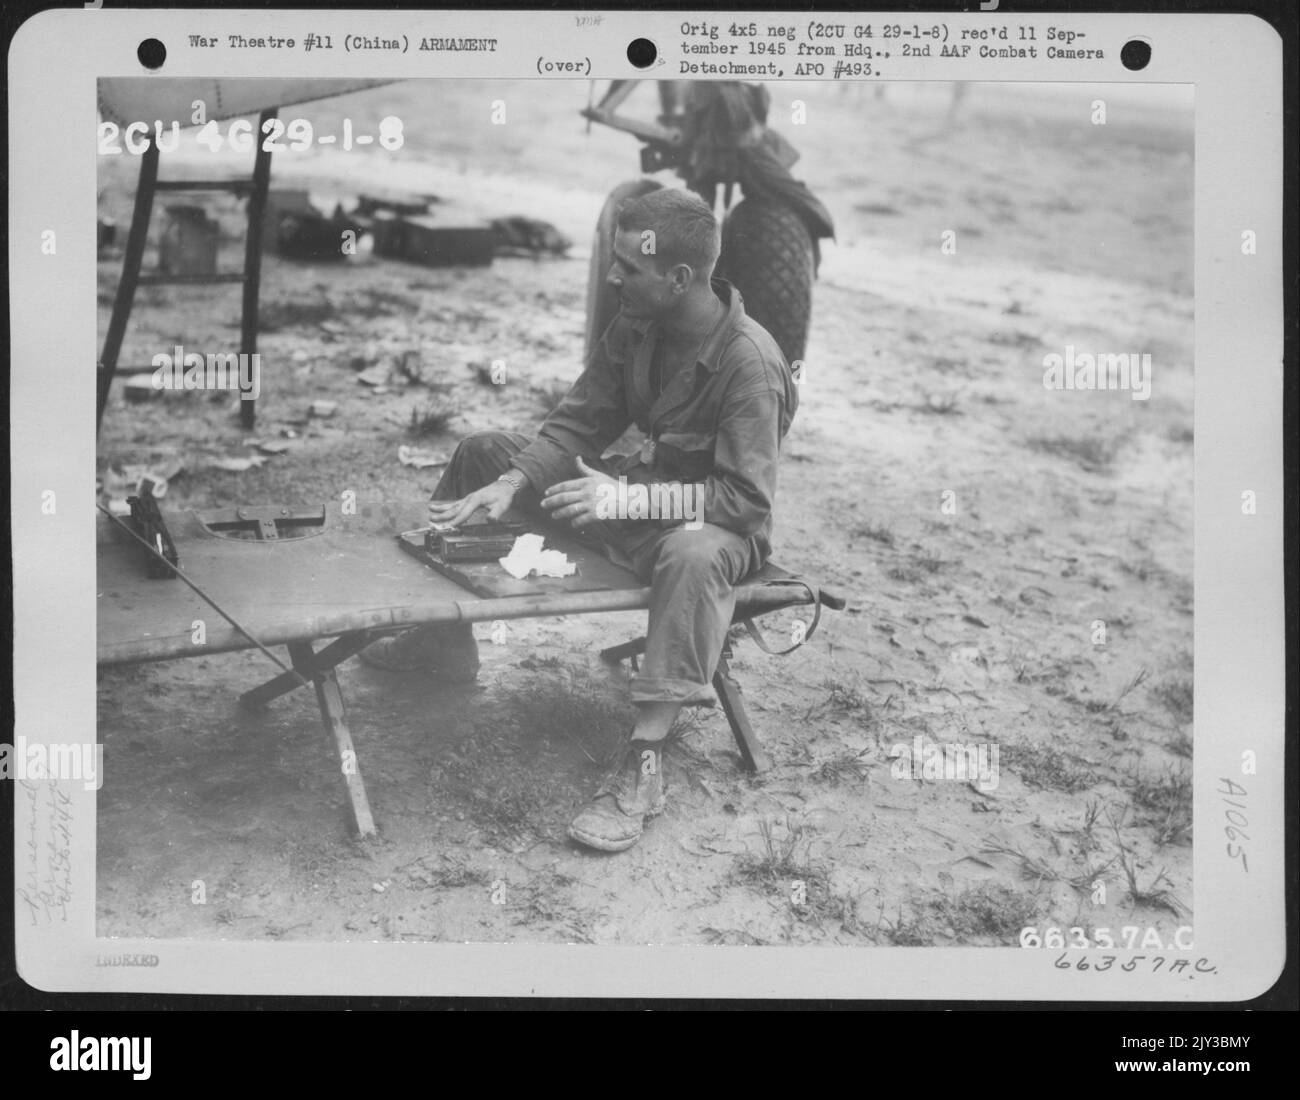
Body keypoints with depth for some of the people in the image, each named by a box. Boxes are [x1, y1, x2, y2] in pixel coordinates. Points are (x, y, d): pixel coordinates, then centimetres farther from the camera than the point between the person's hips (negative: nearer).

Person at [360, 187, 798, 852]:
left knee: (694, 553, -46)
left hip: (713, 528, -8)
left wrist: (628, 498, -34)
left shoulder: (749, 361, -27)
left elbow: (748, 497, -30)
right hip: (636, 490, 8)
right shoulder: (633, 329, -5)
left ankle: (644, 765, -41)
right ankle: (445, 640, 22)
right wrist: (509, 487, -15)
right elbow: (576, 424, 1)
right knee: (483, 453, 12)